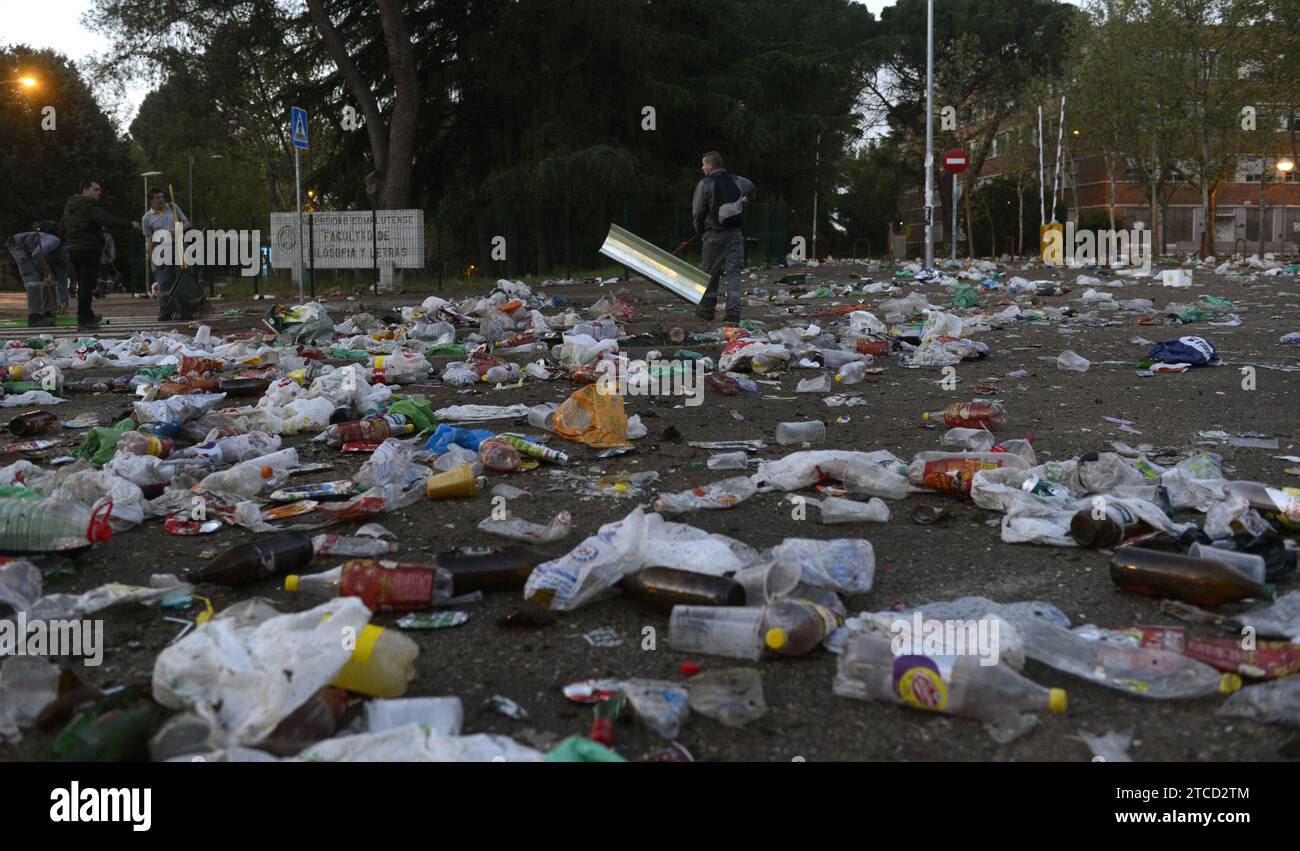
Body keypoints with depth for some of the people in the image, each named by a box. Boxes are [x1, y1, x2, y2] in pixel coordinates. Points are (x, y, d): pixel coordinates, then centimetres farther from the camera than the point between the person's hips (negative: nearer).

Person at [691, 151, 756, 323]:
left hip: (714, 235, -3)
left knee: (711, 272, 9)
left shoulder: (705, 184, -8)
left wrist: (699, 229, 10)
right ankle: (733, 311, -5)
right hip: (735, 234, 4)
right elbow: (752, 189, 26)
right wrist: (744, 199, 45)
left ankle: (707, 309, 16)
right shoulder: (736, 181, 7)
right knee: (733, 272, 2)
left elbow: (697, 212, -8)